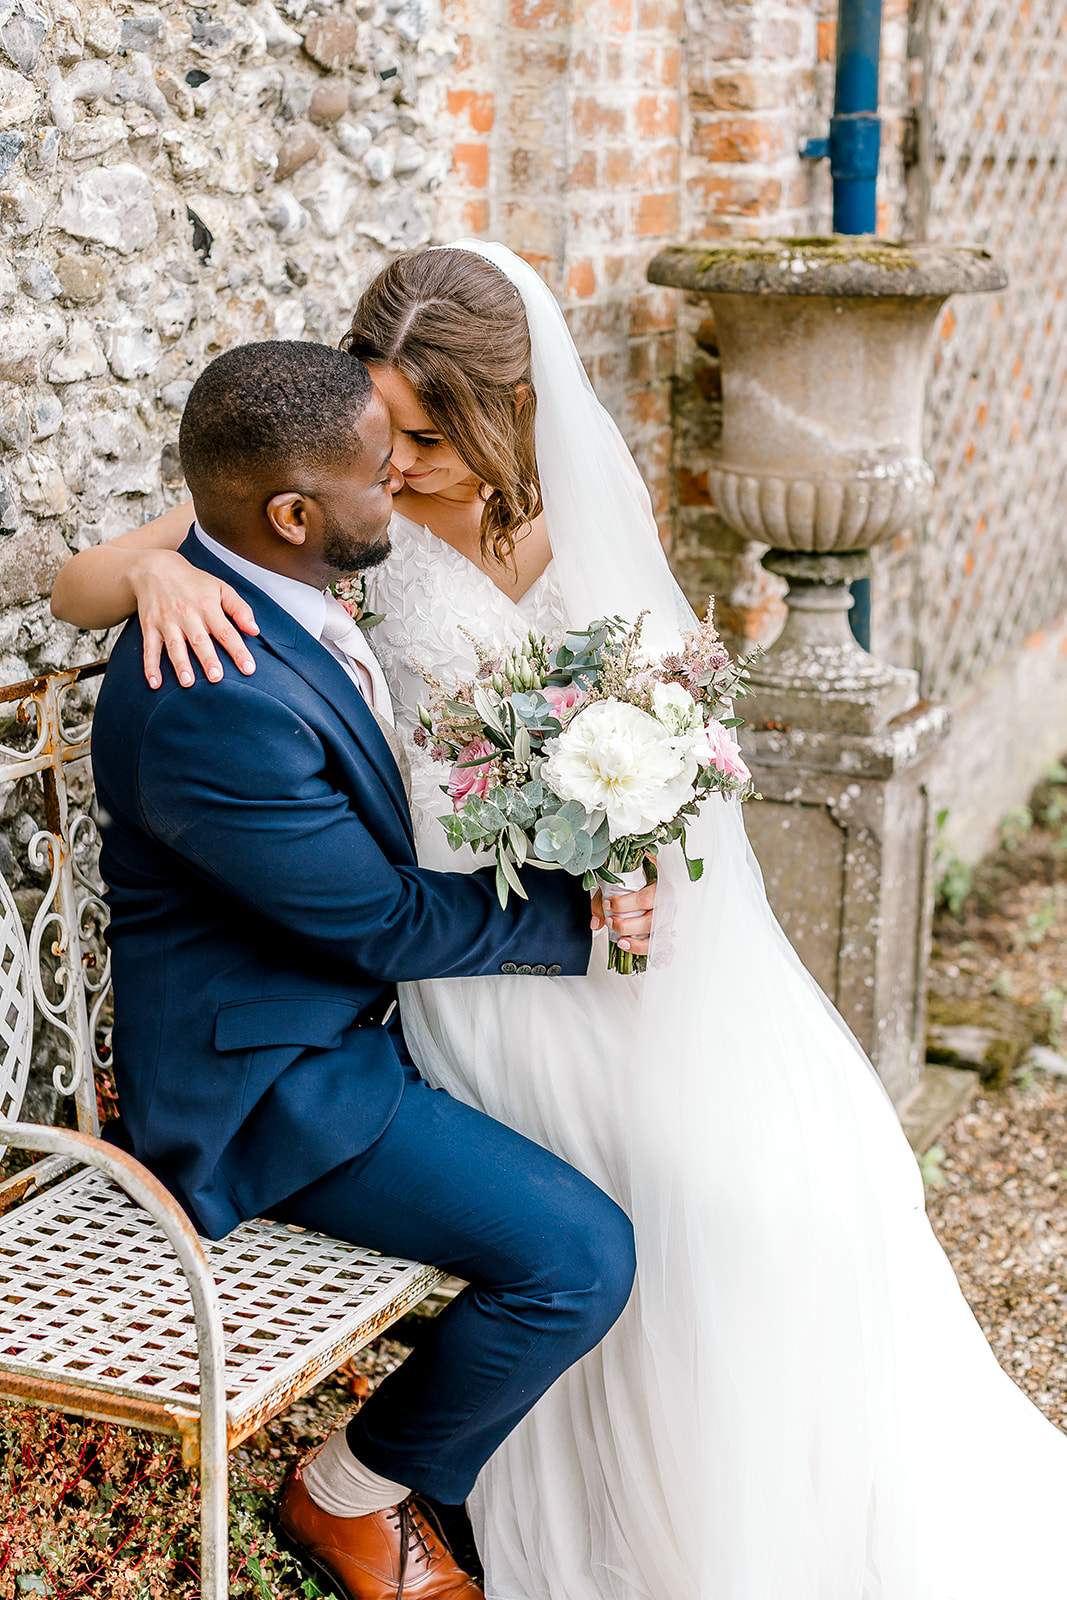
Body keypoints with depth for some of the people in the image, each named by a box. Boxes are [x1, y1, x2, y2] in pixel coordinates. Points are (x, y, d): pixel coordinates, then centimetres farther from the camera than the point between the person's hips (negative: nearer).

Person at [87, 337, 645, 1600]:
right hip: (266, 1072, -10)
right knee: (579, 1255, -17)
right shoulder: (216, 701, -32)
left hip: (347, 1003, 10)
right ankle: (351, 1495, 7)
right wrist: (573, 915, -9)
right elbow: (380, 921, -21)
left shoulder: (270, 594, -1)